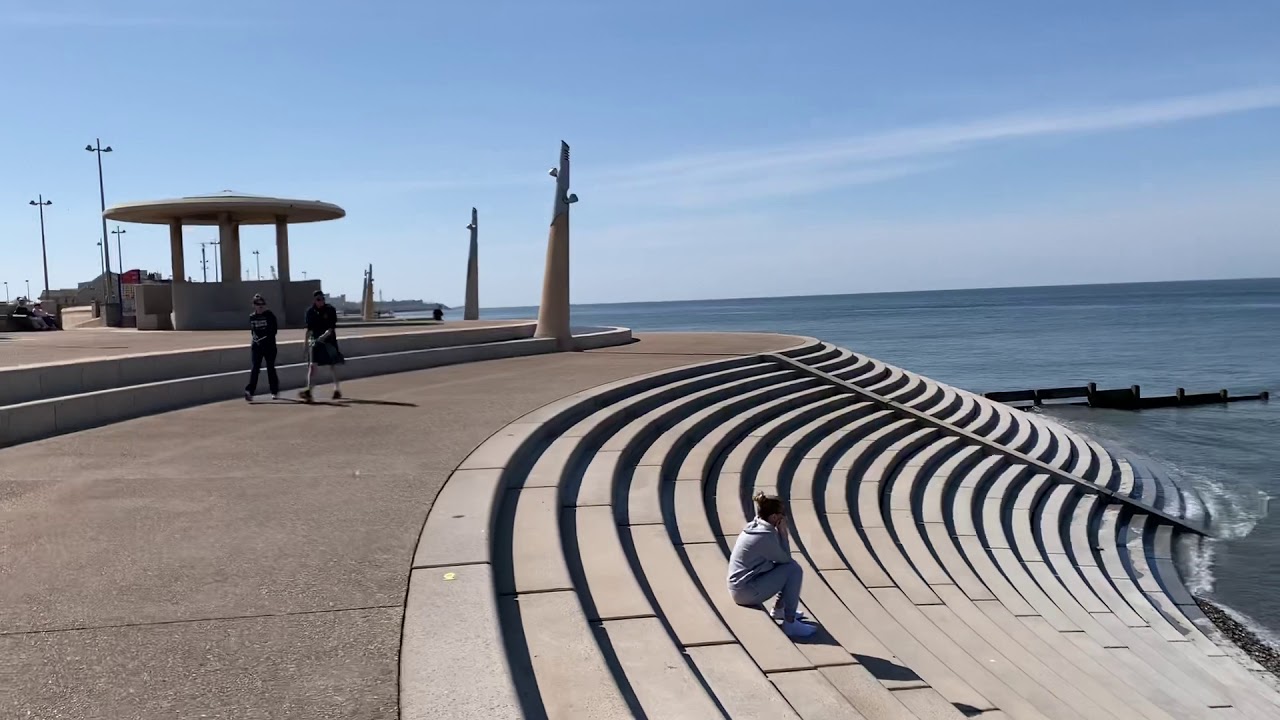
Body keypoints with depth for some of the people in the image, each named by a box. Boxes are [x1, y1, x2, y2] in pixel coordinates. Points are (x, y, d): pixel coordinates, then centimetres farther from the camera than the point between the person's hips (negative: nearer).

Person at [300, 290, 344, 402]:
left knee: (333, 367, 8)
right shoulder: (310, 311, 2)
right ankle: (308, 391, -17)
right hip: (315, 341, 2)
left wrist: (321, 337, -29)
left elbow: (330, 329, -16)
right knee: (312, 365, -10)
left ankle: (337, 390, 23)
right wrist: (307, 344, 11)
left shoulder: (330, 310, -8)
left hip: (329, 340, -2)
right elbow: (309, 329, 10)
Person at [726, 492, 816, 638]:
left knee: (788, 566, 15)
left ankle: (779, 609, 24)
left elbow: (781, 557, 14)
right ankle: (790, 623, -7)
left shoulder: (754, 527, 8)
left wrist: (779, 532, 2)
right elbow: (786, 558, -9)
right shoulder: (765, 536, -21)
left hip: (739, 587, 10)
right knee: (794, 570, -11)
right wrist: (783, 532, -6)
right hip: (746, 592, -10)